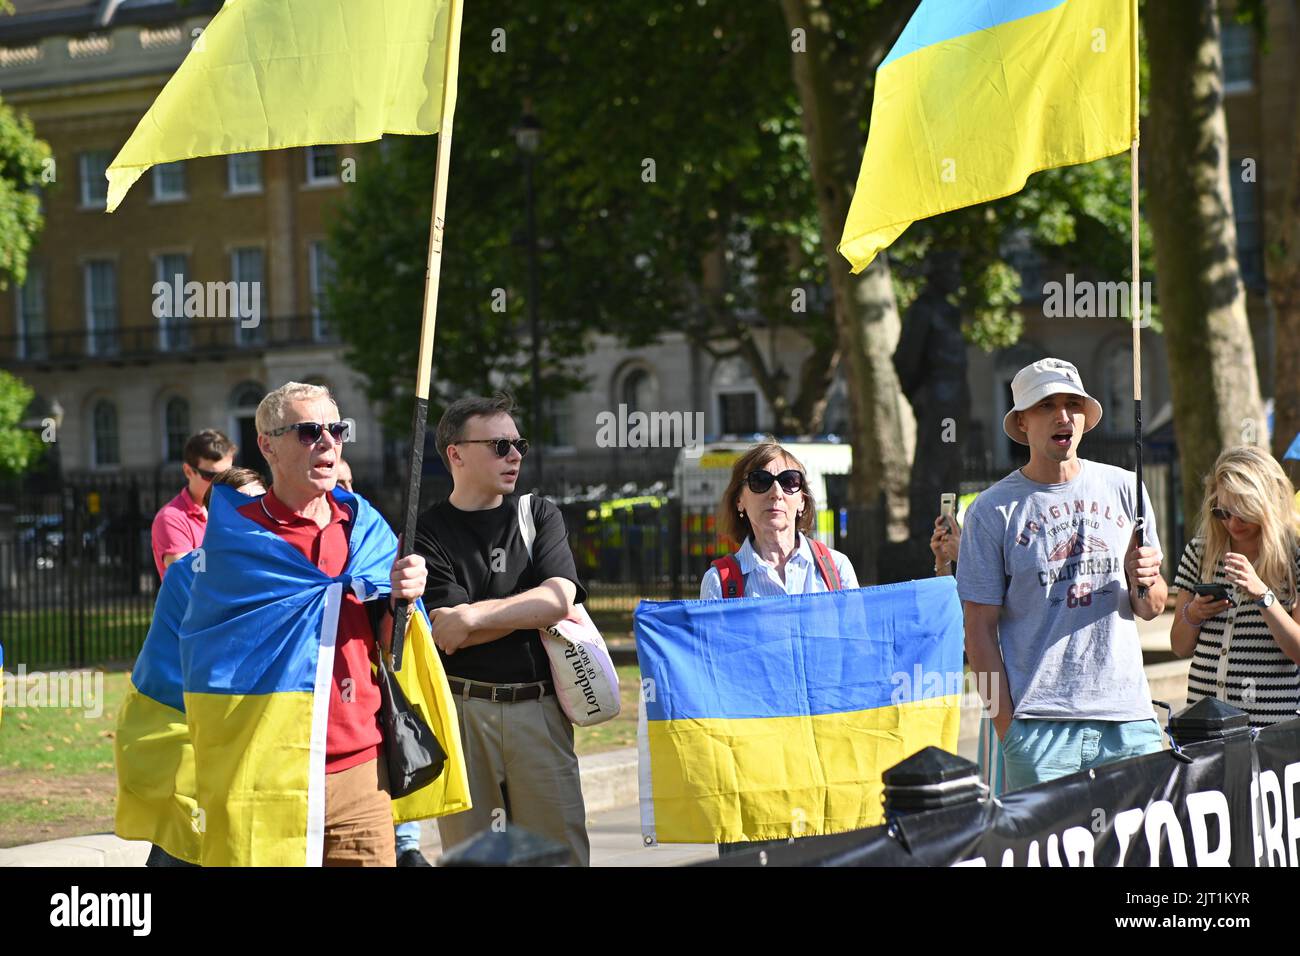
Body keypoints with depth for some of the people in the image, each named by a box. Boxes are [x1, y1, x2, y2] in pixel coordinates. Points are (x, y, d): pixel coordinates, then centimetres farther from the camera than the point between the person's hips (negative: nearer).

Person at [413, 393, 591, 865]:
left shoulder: (539, 515, 12)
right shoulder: (428, 534, 4)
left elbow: (559, 599, -4)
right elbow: (449, 634, -8)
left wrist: (473, 616, -11)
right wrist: (534, 609, -5)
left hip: (539, 710, 2)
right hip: (461, 710, -2)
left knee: (564, 852, -2)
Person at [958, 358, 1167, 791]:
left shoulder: (1122, 488, 11)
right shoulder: (992, 511, 1)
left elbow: (1151, 609, 16)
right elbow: (980, 630, -1)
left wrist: (1144, 581, -8)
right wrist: (1007, 728, -7)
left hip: (1129, 721, 3)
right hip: (1040, 724, -3)